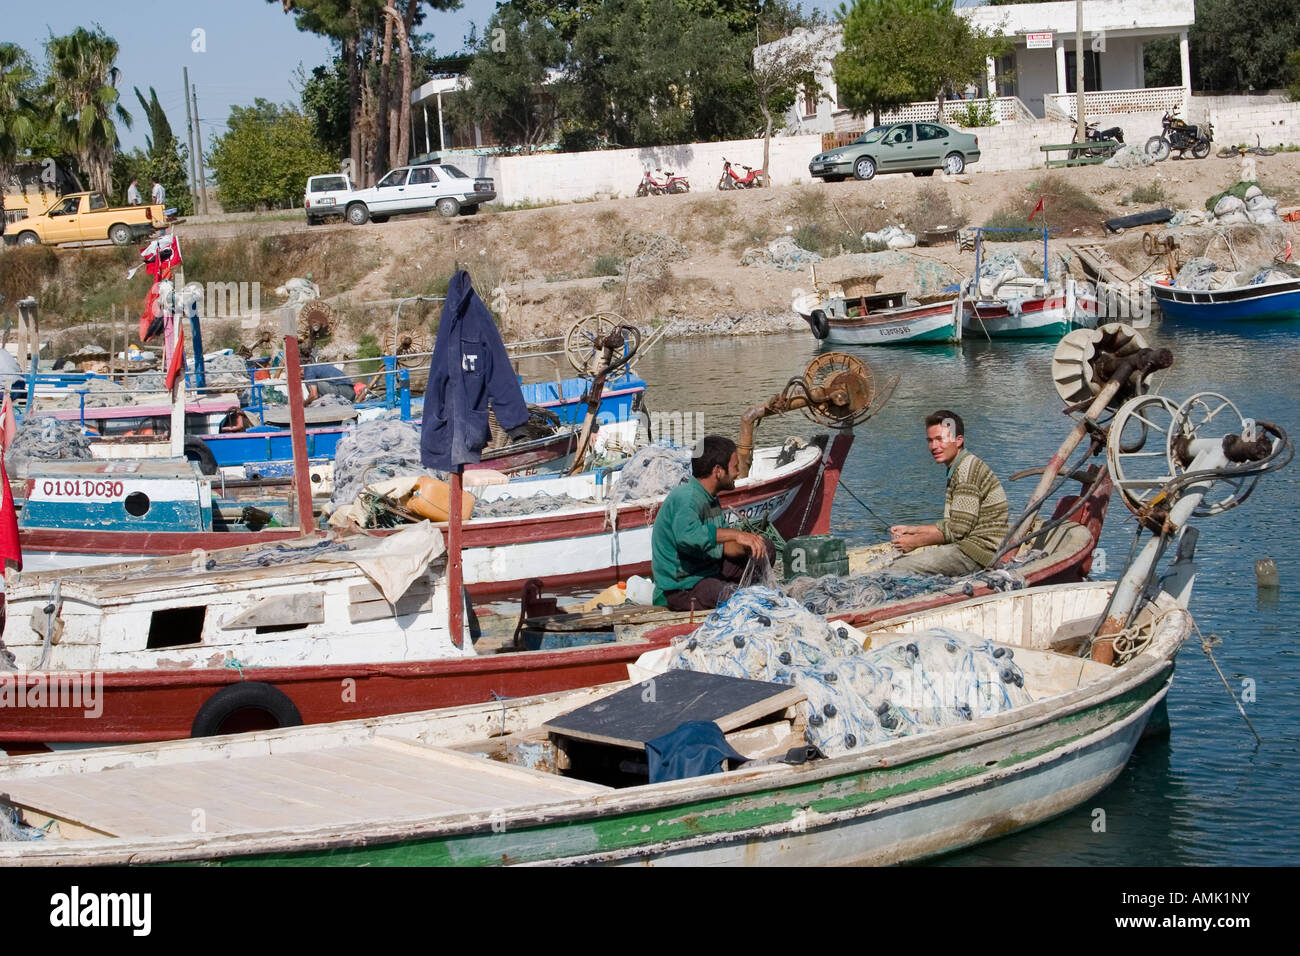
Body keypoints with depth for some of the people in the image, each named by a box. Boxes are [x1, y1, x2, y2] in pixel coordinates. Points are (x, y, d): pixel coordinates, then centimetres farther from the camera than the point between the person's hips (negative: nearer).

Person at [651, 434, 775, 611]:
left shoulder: (710, 498, 12)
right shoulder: (687, 497, -21)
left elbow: (720, 546, 11)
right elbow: (686, 535, -42)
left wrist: (746, 547, -10)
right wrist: (735, 534, -43)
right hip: (679, 588, -10)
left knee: (766, 548, 13)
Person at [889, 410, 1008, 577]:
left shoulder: (967, 469, -14)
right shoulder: (958, 470, 20)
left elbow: (956, 530, -17)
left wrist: (915, 541, -8)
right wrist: (911, 530, 15)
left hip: (978, 551, -11)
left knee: (898, 570, -23)